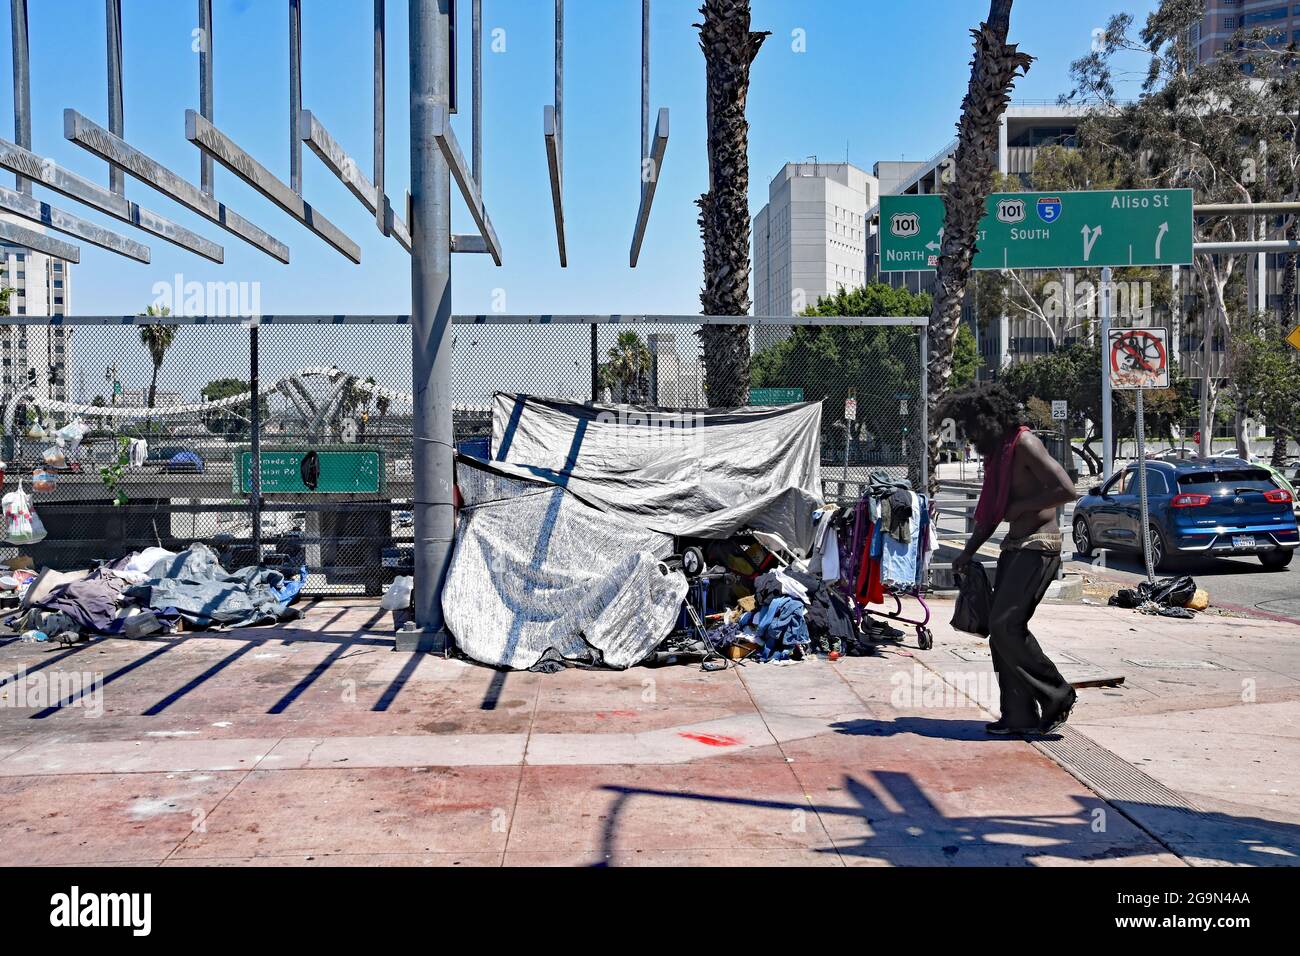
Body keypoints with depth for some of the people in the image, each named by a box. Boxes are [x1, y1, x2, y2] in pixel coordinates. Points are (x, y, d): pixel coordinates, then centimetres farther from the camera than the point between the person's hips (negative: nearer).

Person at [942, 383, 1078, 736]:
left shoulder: (1024, 444, -12)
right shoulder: (997, 453, 16)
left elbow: (1067, 490, -21)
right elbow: (992, 510, 24)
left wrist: (1022, 506, -14)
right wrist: (968, 551, 17)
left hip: (1038, 547, -10)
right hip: (1015, 546, 10)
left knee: (1006, 624, -15)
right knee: (1000, 628, 5)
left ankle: (1056, 696, 0)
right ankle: (1019, 716, 10)